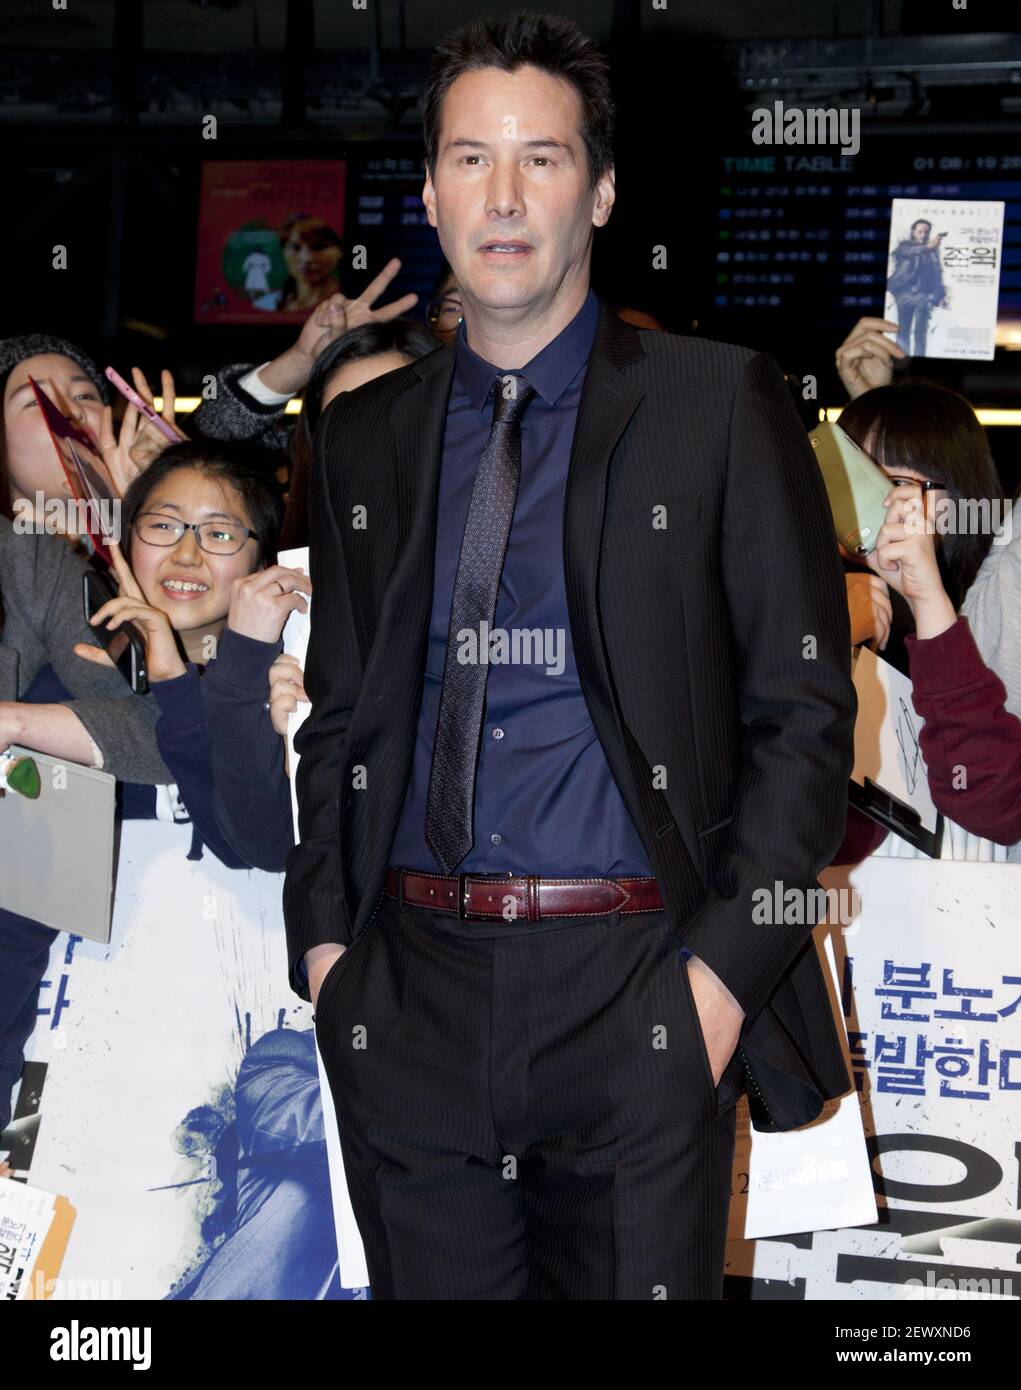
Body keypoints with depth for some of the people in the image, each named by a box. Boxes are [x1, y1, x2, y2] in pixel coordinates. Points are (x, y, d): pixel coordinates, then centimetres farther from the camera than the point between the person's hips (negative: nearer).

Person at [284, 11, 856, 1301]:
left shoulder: (718, 404, 1)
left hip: (636, 999, -3)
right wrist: (324, 933, 4)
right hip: (411, 1006, 3)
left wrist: (726, 965, -10)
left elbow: (805, 710, -2)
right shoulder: (363, 435, 13)